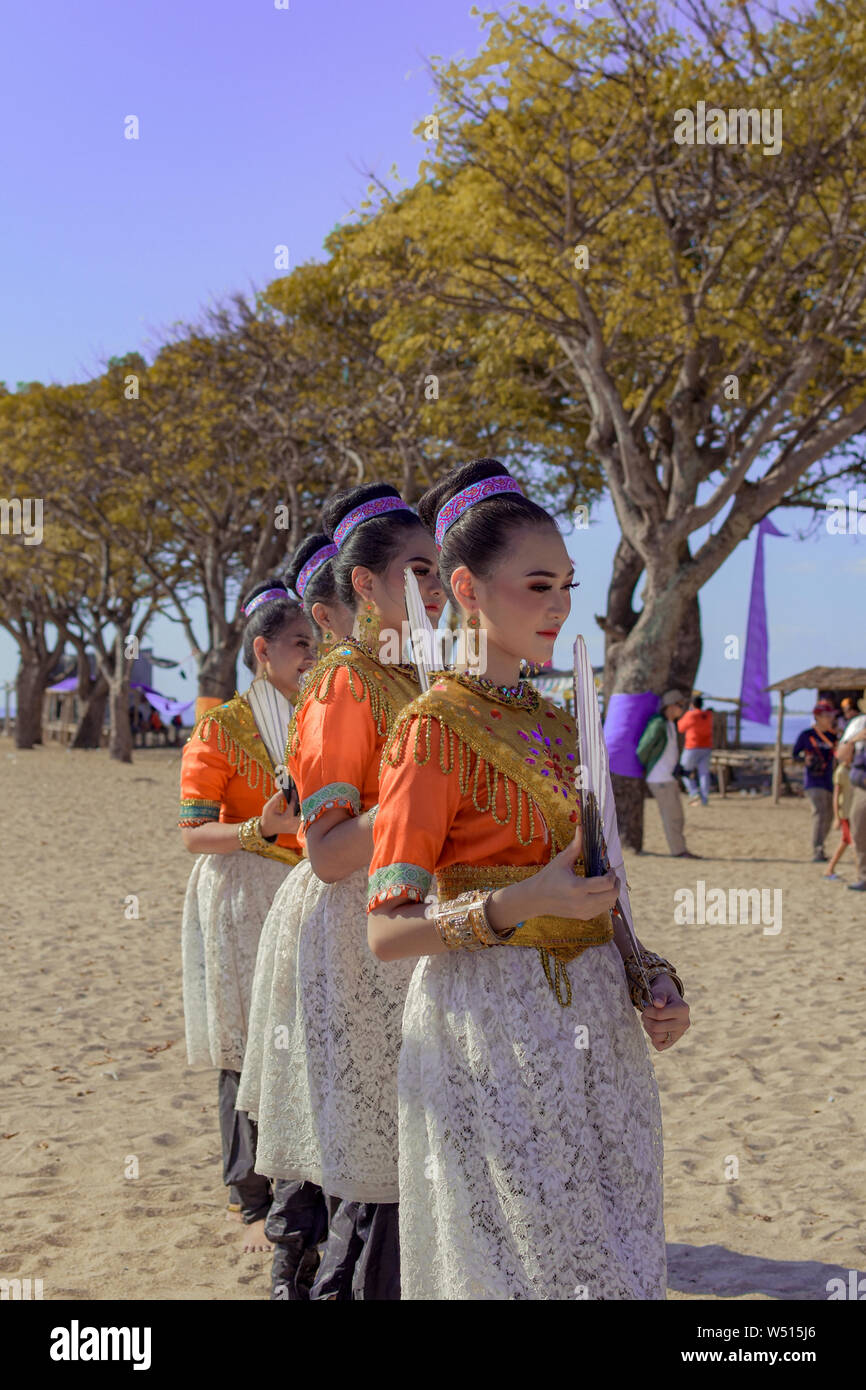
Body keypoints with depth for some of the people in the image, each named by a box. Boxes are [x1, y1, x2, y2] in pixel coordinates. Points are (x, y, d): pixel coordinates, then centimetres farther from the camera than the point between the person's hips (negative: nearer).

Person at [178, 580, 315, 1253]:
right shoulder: (220, 729, -5)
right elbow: (193, 834, -9)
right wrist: (259, 829, -24)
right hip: (243, 900, -5)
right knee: (249, 1051, -2)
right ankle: (257, 1204, 10)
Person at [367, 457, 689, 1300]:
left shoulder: (557, 725, 12)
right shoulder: (436, 727, -10)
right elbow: (386, 933, -15)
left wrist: (651, 980, 1)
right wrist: (518, 905, -27)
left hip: (593, 1024, 7)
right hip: (493, 1024, -7)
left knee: (614, 1258, 12)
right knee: (520, 1264, 2)